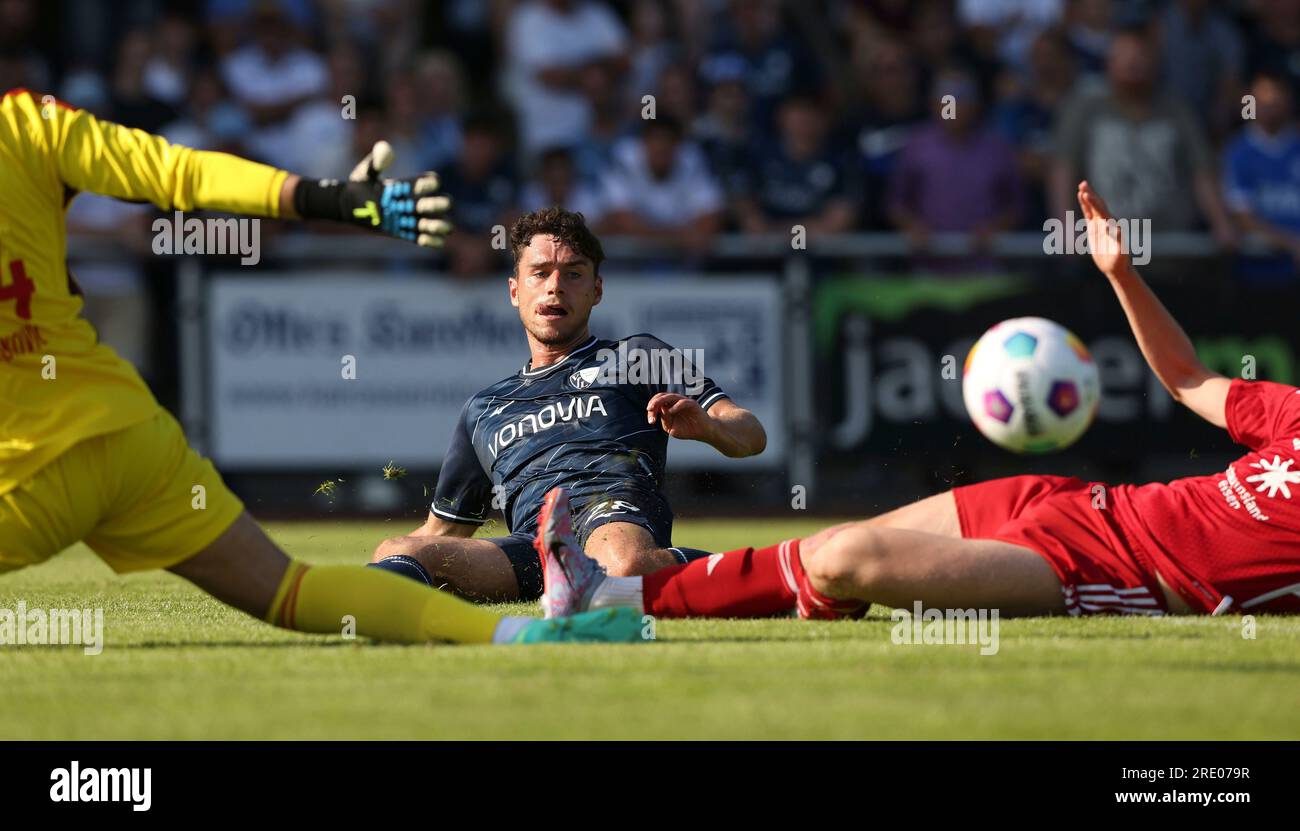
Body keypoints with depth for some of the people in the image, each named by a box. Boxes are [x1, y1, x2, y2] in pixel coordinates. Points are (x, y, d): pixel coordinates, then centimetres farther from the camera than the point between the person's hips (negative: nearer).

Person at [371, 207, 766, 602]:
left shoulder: (637, 357, 25)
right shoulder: (483, 409, 37)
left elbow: (750, 435, 13)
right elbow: (441, 532, 42)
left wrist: (706, 426, -12)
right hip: (530, 547, 4)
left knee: (626, 566, -44)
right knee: (397, 552, -27)